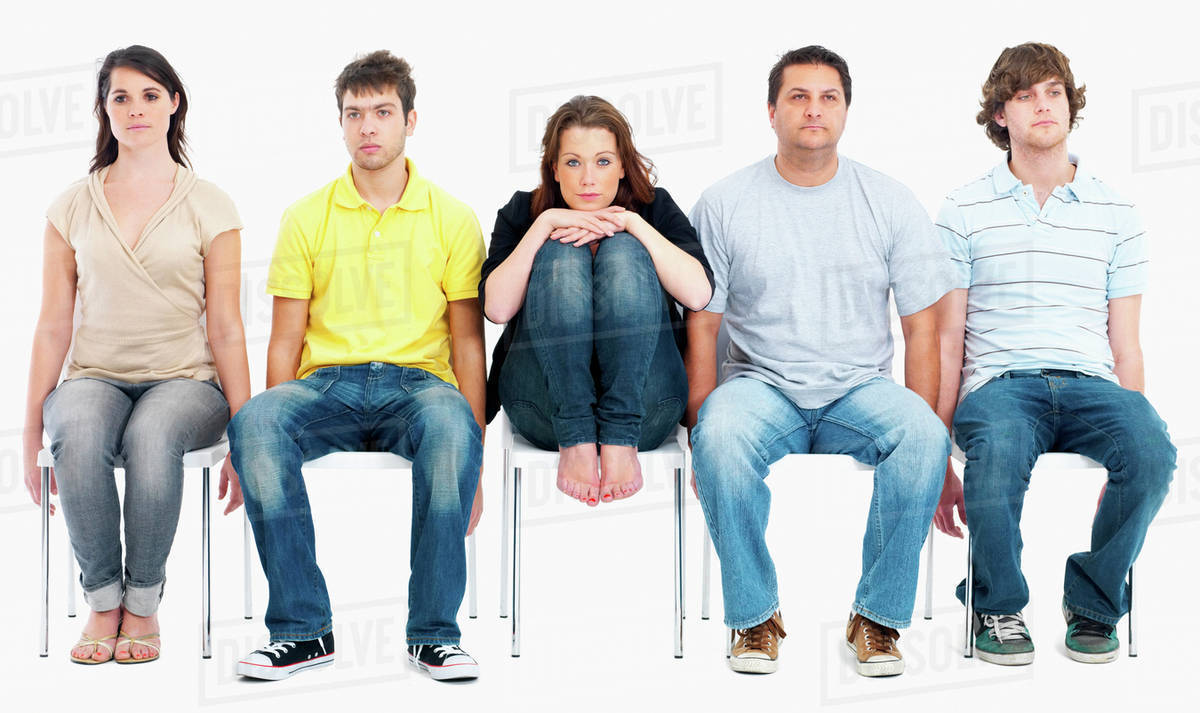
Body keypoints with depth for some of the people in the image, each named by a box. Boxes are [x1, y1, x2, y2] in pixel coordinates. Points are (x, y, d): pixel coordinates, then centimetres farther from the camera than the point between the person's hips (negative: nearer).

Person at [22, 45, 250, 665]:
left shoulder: (208, 206, 6)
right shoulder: (73, 207, 11)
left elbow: (225, 328, 3)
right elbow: (53, 325, 9)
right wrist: (32, 428, 3)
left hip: (184, 380, -1)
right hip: (94, 377, 1)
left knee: (152, 434, -38)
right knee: (79, 433, -36)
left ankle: (143, 604, -19)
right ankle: (103, 601, -19)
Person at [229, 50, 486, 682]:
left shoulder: (453, 220, 9)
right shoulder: (307, 218, 12)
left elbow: (468, 345, 6)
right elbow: (285, 341, 10)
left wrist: (472, 467, -3)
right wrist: (280, 433, -5)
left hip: (417, 381, -1)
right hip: (328, 383, 1)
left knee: (451, 422, -38)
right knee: (251, 422, -33)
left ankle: (433, 634, -27)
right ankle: (303, 629, -24)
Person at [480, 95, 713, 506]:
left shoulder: (655, 208, 10)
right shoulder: (523, 211, 11)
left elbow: (698, 294, -10)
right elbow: (496, 307, -7)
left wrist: (631, 223, -11)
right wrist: (544, 224, -11)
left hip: (643, 406, 0)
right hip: (545, 406, 0)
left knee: (623, 252, -19)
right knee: (561, 254, -20)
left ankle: (621, 440, -31)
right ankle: (575, 441, -32)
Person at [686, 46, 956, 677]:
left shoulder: (890, 204, 5)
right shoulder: (724, 204, 3)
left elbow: (923, 325, 5)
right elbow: (701, 325, 3)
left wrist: (918, 431, -5)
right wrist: (701, 427, -8)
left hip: (861, 387, 1)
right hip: (761, 385, -1)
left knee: (926, 437, -31)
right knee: (721, 437, -35)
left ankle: (878, 617, -14)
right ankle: (754, 615, -15)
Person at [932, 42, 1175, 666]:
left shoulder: (1116, 213, 15)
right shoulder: (964, 211, 11)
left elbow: (1125, 345, 13)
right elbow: (946, 343, 8)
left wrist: (1129, 451, 0)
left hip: (1091, 382, 2)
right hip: (999, 380, -2)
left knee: (1153, 453, -32)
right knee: (998, 449, -38)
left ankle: (1093, 606, -7)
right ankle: (999, 607, -10)